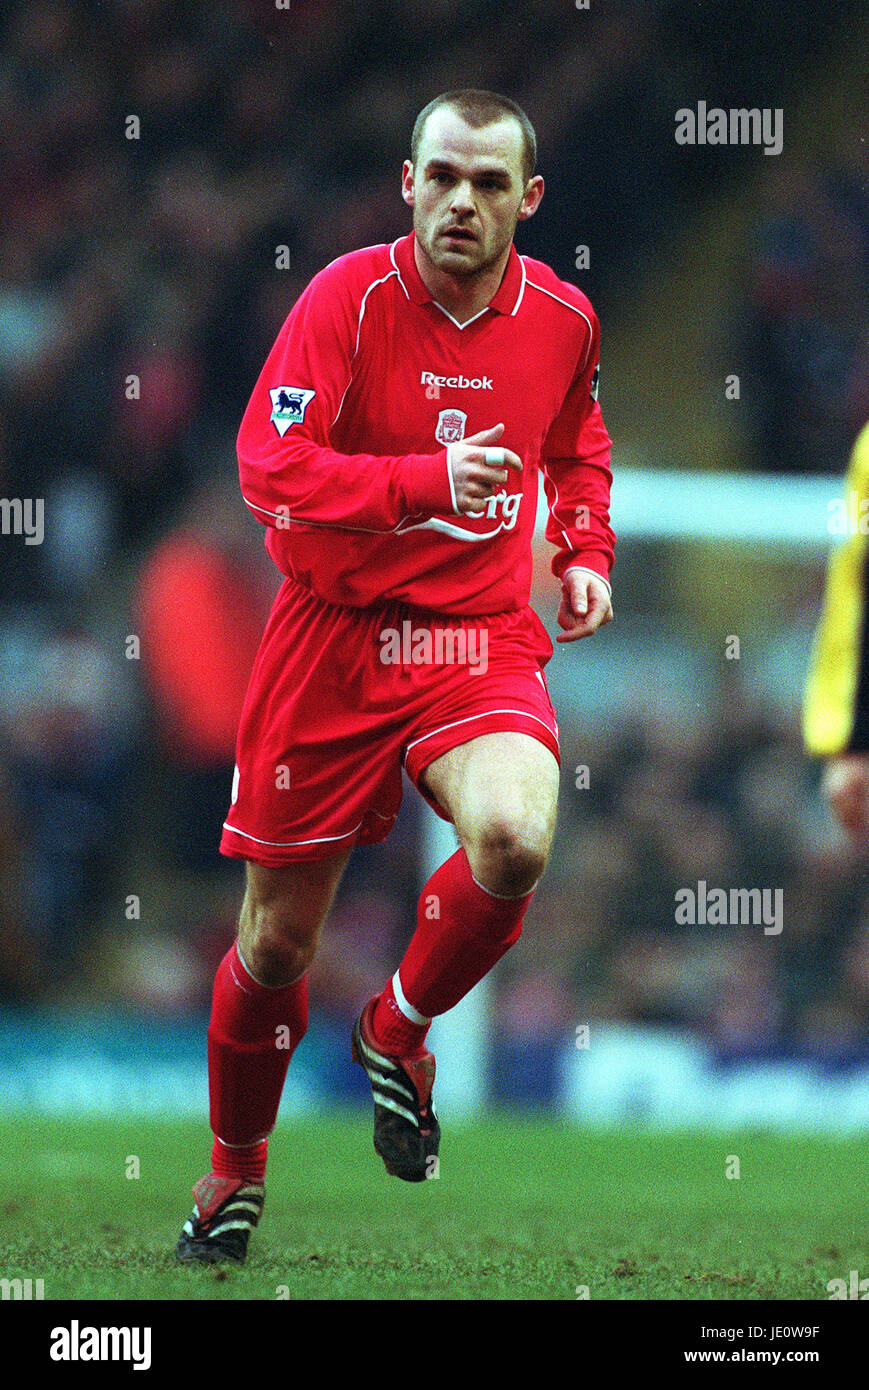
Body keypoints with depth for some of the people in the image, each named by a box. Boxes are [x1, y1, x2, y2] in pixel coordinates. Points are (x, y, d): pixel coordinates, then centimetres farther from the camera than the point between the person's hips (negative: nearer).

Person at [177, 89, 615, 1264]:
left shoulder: (562, 317, 1)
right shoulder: (350, 296, -11)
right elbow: (268, 466, -21)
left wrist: (586, 554, 8)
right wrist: (429, 480, -30)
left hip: (482, 635, 2)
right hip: (333, 638, -1)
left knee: (516, 840, -30)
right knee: (279, 935, 7)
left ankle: (401, 1031, 0)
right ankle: (237, 1164, 33)